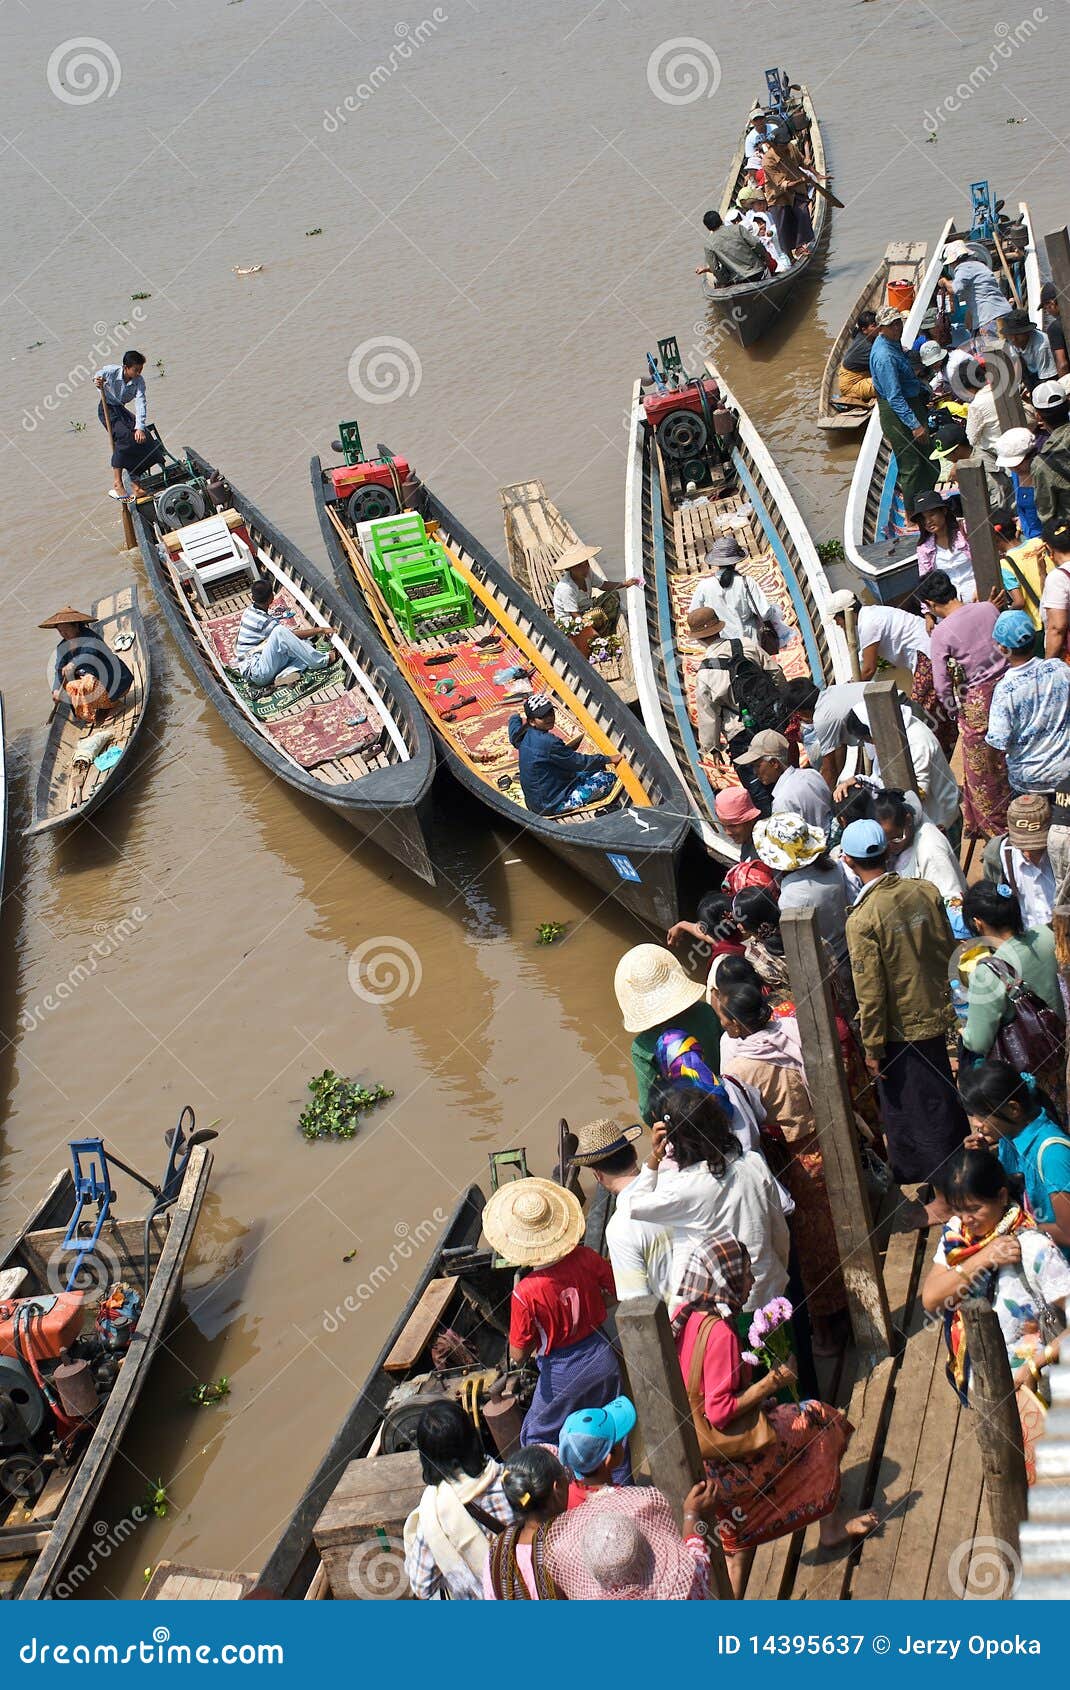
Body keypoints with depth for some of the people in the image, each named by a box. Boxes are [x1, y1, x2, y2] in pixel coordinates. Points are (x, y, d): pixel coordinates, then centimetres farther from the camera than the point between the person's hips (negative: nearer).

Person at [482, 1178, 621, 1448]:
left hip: (564, 1373, -4)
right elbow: (616, 1295, 0)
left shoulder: (525, 1293, -28)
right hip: (603, 1360, 4)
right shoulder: (585, 1258, -19)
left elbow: (518, 1355, -18)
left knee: (537, 1438, 20)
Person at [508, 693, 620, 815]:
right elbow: (579, 762, -16)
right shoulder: (548, 742, -26)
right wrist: (609, 759, -7)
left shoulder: (525, 736, 1)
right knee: (609, 778, -10)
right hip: (552, 806, -9)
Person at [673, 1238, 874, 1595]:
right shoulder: (719, 1332, -27)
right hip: (732, 1452, -8)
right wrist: (771, 1382, -17)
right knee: (823, 1424, 11)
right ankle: (831, 1525, 26)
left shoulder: (683, 1317, -2)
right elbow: (720, 1412, -27)